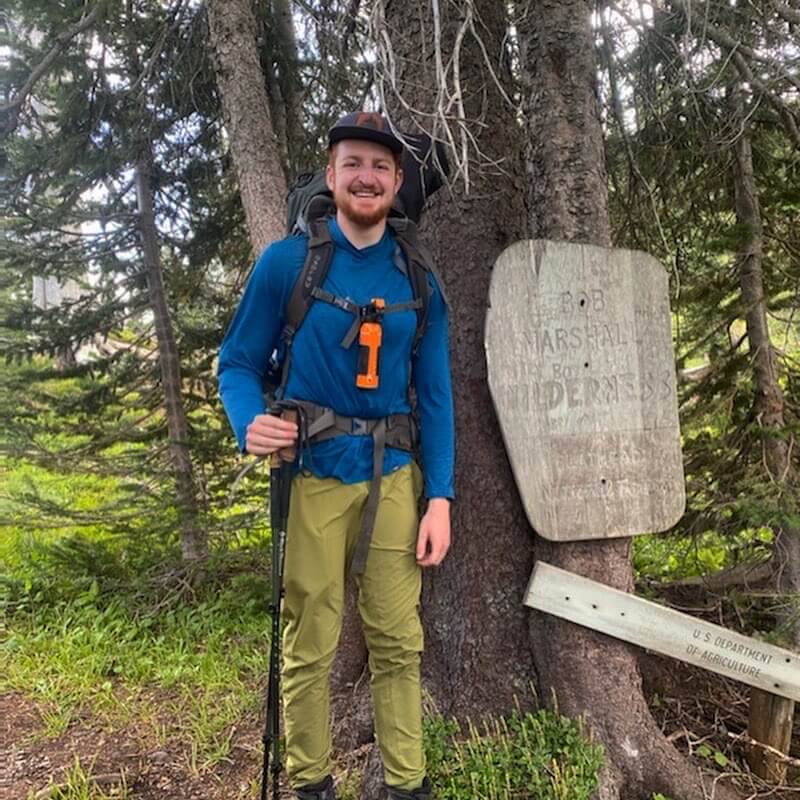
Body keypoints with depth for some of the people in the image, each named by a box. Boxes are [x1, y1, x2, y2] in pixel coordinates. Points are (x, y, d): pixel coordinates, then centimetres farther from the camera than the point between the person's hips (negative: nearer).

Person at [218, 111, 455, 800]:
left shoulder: (419, 283, 7)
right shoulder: (286, 262, 1)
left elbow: (435, 396, 7)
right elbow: (239, 362, 3)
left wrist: (440, 498, 0)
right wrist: (250, 423, -19)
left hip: (394, 476, 2)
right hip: (312, 471, -2)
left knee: (398, 640, 7)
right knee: (310, 644, 5)